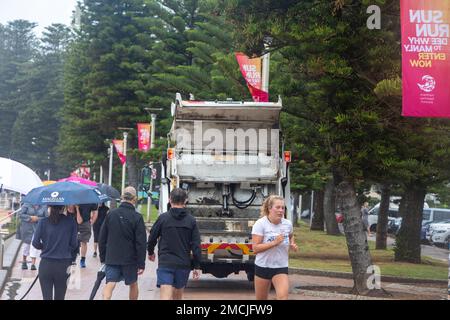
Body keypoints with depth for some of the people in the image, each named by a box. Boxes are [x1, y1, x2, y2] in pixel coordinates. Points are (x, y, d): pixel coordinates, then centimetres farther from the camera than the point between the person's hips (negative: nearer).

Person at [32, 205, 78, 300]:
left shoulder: (43, 222, -4)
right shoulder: (71, 222, -4)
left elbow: (35, 243, -3)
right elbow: (74, 244, -2)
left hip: (46, 265, 0)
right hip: (63, 265, 0)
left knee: (47, 297, 4)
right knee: (59, 297, 11)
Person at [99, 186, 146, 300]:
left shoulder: (111, 214, -1)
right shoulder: (137, 217, -10)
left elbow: (102, 238, 4)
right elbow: (141, 243, -11)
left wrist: (102, 257, 14)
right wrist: (141, 264, -6)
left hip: (111, 258, 2)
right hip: (130, 259, -2)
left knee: (109, 285, -4)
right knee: (133, 284, 18)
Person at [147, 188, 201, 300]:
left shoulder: (163, 218, -3)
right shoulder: (191, 221, 1)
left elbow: (152, 238, 5)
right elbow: (196, 246, -2)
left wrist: (150, 252, 25)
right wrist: (197, 267, 5)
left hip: (165, 263, -2)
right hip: (184, 264, 3)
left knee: (165, 296, -10)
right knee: (177, 296, 20)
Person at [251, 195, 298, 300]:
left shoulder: (288, 224, 0)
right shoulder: (260, 224, -14)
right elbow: (255, 248, -20)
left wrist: (292, 244, 4)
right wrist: (274, 242, -28)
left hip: (281, 268, 2)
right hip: (263, 267, -2)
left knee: (283, 297, -18)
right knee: (261, 299, 12)